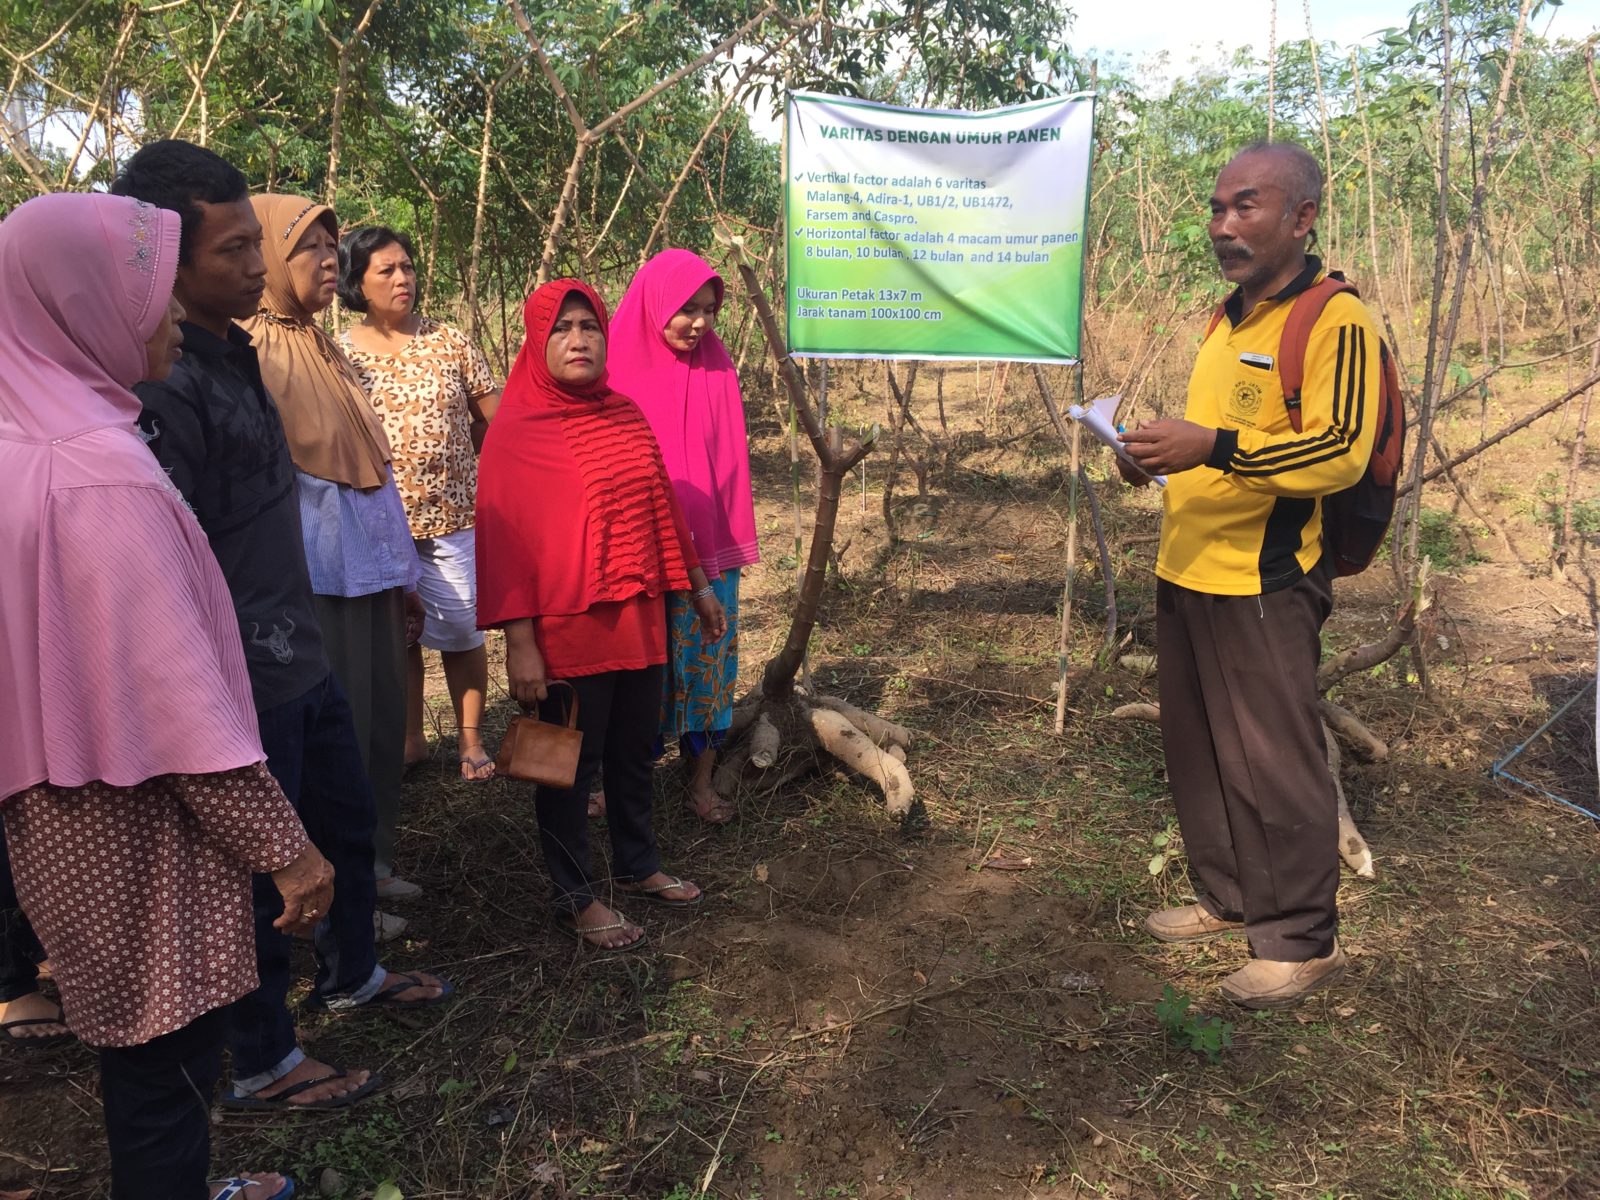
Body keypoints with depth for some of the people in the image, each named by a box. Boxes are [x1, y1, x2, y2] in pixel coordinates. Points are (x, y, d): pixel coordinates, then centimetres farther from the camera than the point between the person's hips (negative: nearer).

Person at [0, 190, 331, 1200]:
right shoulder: (101, 474, -24)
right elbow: (179, 694, -25)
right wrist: (284, 844, -18)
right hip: (142, 829, -9)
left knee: (141, 1050, 25)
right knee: (168, 1066, 8)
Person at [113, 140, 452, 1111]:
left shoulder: (231, 351, 7)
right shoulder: (159, 386, -24)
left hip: (302, 659, 9)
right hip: (244, 688, -9)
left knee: (350, 822, 24)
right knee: (263, 875, 9)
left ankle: (353, 975, 48)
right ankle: (262, 1065, 31)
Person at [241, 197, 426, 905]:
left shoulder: (325, 350, 15)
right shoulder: (251, 351, -10)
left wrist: (402, 576, 17)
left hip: (367, 572, 8)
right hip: (315, 580, -8)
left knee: (380, 718, 13)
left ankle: (370, 860, 29)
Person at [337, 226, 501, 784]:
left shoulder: (448, 341, 0)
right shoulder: (339, 354, 1)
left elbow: (494, 418, 3)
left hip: (453, 514, -1)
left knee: (460, 632, 5)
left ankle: (470, 740, 20)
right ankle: (411, 736, 28)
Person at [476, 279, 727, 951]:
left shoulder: (625, 415, 8)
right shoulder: (515, 432, -10)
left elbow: (662, 506, 14)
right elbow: (505, 542, -13)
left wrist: (699, 587, 18)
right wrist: (519, 644, -17)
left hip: (639, 617, 6)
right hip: (567, 626, -6)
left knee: (635, 751, 18)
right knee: (572, 763, 7)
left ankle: (638, 867, 37)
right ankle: (575, 899, 23)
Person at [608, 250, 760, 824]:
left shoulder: (716, 367, 2)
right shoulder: (621, 369, -7)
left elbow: (730, 459, 6)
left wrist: (734, 540, 4)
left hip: (708, 544, 3)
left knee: (707, 656, 7)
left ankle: (701, 778, 17)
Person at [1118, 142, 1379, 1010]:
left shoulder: (1335, 320, -10)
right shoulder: (1227, 320, 17)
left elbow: (1342, 452, -20)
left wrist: (1214, 446, -29)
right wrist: (1161, 453, 9)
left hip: (1262, 582, -9)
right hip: (1185, 573, 9)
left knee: (1274, 763, -1)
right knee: (1197, 752, 16)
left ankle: (1302, 940, 14)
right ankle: (1229, 899, 32)